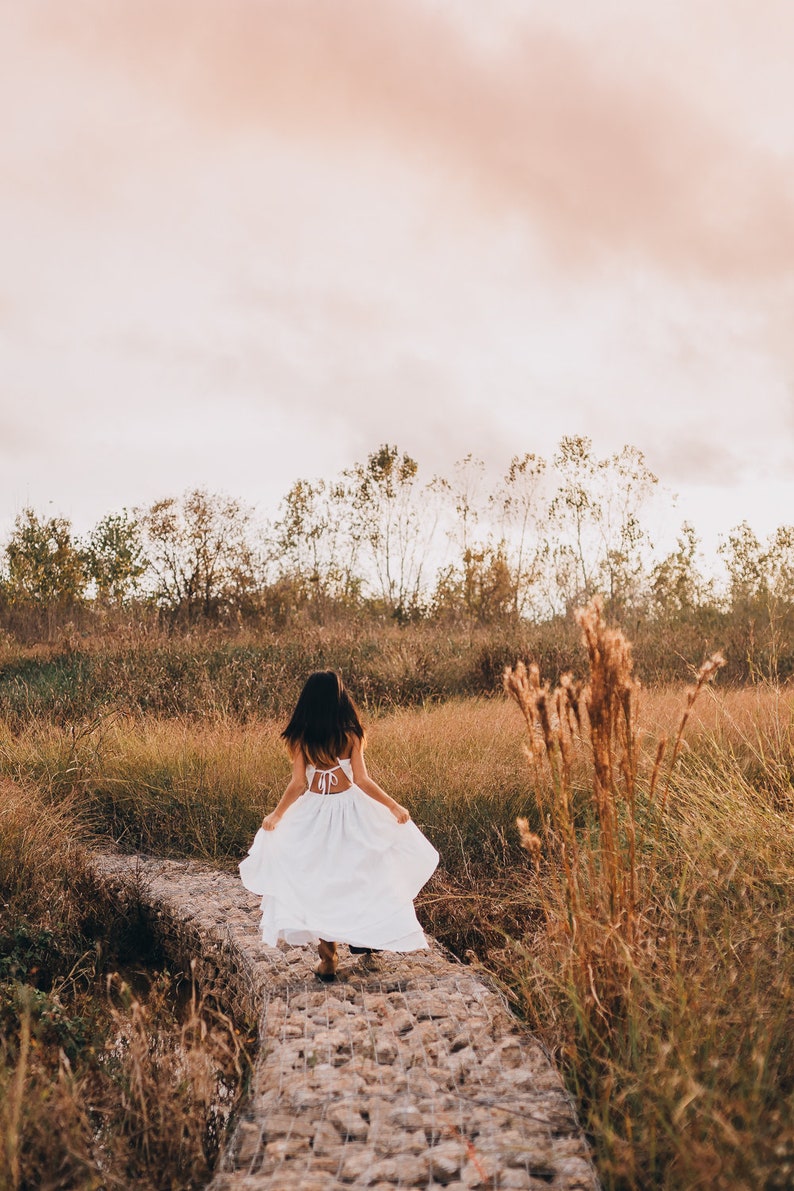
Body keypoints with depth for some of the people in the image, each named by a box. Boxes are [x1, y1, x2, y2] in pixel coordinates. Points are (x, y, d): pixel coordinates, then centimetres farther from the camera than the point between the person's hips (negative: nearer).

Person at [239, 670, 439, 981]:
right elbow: (362, 781, -9)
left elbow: (298, 784, -9)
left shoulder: (301, 739, -9)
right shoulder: (351, 735, -9)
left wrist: (276, 815, 5)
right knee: (357, 875, 21)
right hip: (349, 809, 0)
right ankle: (360, 936, 31)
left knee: (317, 883, 10)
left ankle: (328, 958, 13)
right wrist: (394, 806, 1)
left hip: (313, 815, 0)